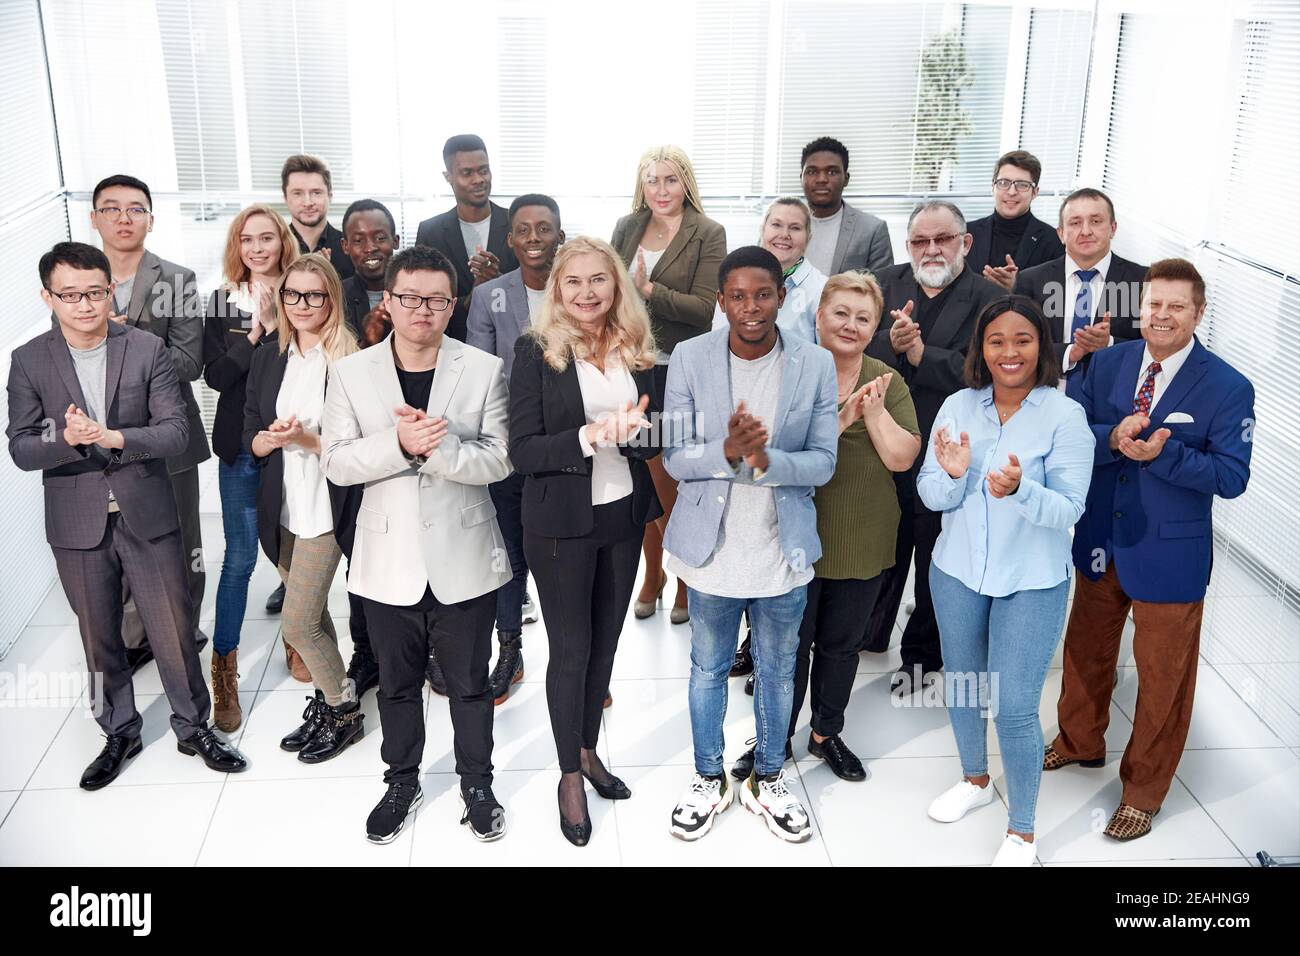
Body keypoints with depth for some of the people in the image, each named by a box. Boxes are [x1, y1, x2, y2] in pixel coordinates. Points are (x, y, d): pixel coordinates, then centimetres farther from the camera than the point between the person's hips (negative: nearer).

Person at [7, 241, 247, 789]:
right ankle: (119, 732, 34)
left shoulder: (148, 349, -5)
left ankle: (193, 727, 26)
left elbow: (176, 431, -11)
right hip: (78, 525, 1)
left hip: (147, 518, -1)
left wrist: (113, 436, -26)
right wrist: (66, 439, -26)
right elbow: (20, 448, -5)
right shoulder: (29, 362, -2)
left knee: (174, 631, 7)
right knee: (99, 638, 15)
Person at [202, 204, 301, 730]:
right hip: (242, 447, -1)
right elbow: (216, 375, -10)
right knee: (239, 558, 2)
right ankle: (225, 667, 14)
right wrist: (254, 332, -18)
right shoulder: (224, 302, 1)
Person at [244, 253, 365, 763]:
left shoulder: (349, 362, -11)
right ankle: (327, 701, 33)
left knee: (298, 624, -5)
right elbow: (250, 440, 8)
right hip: (281, 507, 6)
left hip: (324, 507, -5)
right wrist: (272, 438, -13)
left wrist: (306, 438, -22)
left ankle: (344, 712, 16)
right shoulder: (267, 359, 7)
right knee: (312, 615, 17)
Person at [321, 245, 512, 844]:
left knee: (470, 683, 13)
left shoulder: (484, 370, -3)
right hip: (389, 561, 1)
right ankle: (402, 783, 39)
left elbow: (500, 458, -10)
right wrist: (400, 443, -22)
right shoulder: (351, 373, 0)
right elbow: (335, 462, -7)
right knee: (397, 683, 18)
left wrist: (436, 446, -24)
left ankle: (476, 784, 34)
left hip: (463, 561, -1)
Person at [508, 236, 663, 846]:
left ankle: (588, 750, 37)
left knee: (605, 642, 17)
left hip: (624, 516, 5)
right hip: (561, 521, -4)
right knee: (571, 649, 6)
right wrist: (589, 437, -28)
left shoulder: (636, 350, 4)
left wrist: (635, 428, -16)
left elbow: (656, 438, 7)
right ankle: (570, 775, 24)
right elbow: (523, 451, -14)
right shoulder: (536, 351, -9)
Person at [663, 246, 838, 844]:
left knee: (777, 671, 17)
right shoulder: (689, 359, -9)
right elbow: (674, 457, -9)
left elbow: (823, 462, -9)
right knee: (708, 669, 16)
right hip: (712, 548, 0)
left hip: (783, 550, 1)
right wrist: (727, 451, -29)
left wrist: (765, 460, -28)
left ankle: (768, 780, 39)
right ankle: (709, 780, 37)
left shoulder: (817, 365, -8)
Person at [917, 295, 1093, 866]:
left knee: (1015, 709, -3)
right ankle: (975, 780, 47)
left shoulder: (1065, 416, -14)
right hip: (957, 569, 4)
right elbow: (932, 497, -3)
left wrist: (1020, 489, -35)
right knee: (960, 684, 20)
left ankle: (1021, 832, 19)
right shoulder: (958, 407, -4)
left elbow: (1068, 509, -17)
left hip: (1032, 582, -4)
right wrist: (952, 475, -25)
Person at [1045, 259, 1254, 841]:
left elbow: (1232, 477, -17)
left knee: (1163, 676, 9)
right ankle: (1081, 743, 47)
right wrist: (1114, 437, -24)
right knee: (1086, 651, 22)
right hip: (1099, 541, 4)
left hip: (1169, 554, -4)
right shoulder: (1106, 364, -2)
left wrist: (1163, 452, -30)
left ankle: (1143, 790, 28)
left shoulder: (1228, 388, -13)